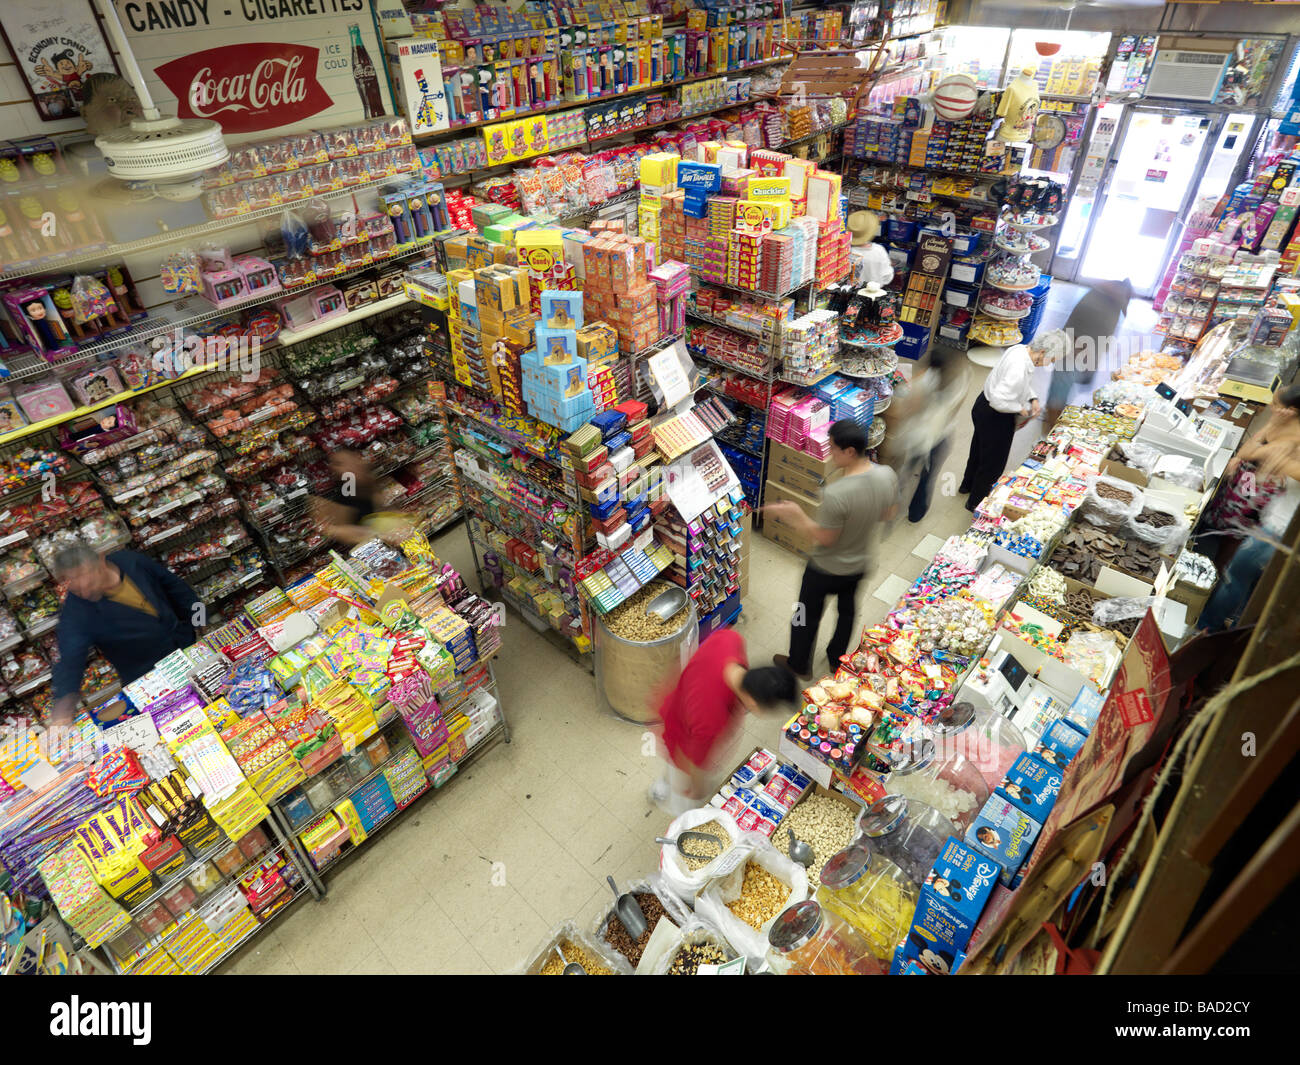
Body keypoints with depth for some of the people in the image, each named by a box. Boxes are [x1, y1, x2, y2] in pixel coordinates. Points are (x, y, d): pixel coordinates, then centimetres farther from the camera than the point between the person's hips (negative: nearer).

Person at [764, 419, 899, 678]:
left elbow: (825, 538, -26)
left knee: (807, 616, 20)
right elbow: (888, 514, 0)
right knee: (847, 610, 30)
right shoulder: (887, 476, -17)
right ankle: (837, 658, 53)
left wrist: (796, 515, -17)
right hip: (860, 565, 6)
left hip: (826, 569, -6)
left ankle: (798, 664, 42)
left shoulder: (835, 494, -38)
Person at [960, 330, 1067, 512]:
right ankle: (975, 502, 30)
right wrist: (1020, 409, -20)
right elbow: (999, 400, -37)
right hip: (995, 418, -10)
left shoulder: (1021, 349, -7)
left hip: (984, 405, 10)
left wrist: (1033, 398, 0)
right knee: (993, 461, 10)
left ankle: (968, 484, 54)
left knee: (980, 449, 30)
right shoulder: (1019, 369, -36)